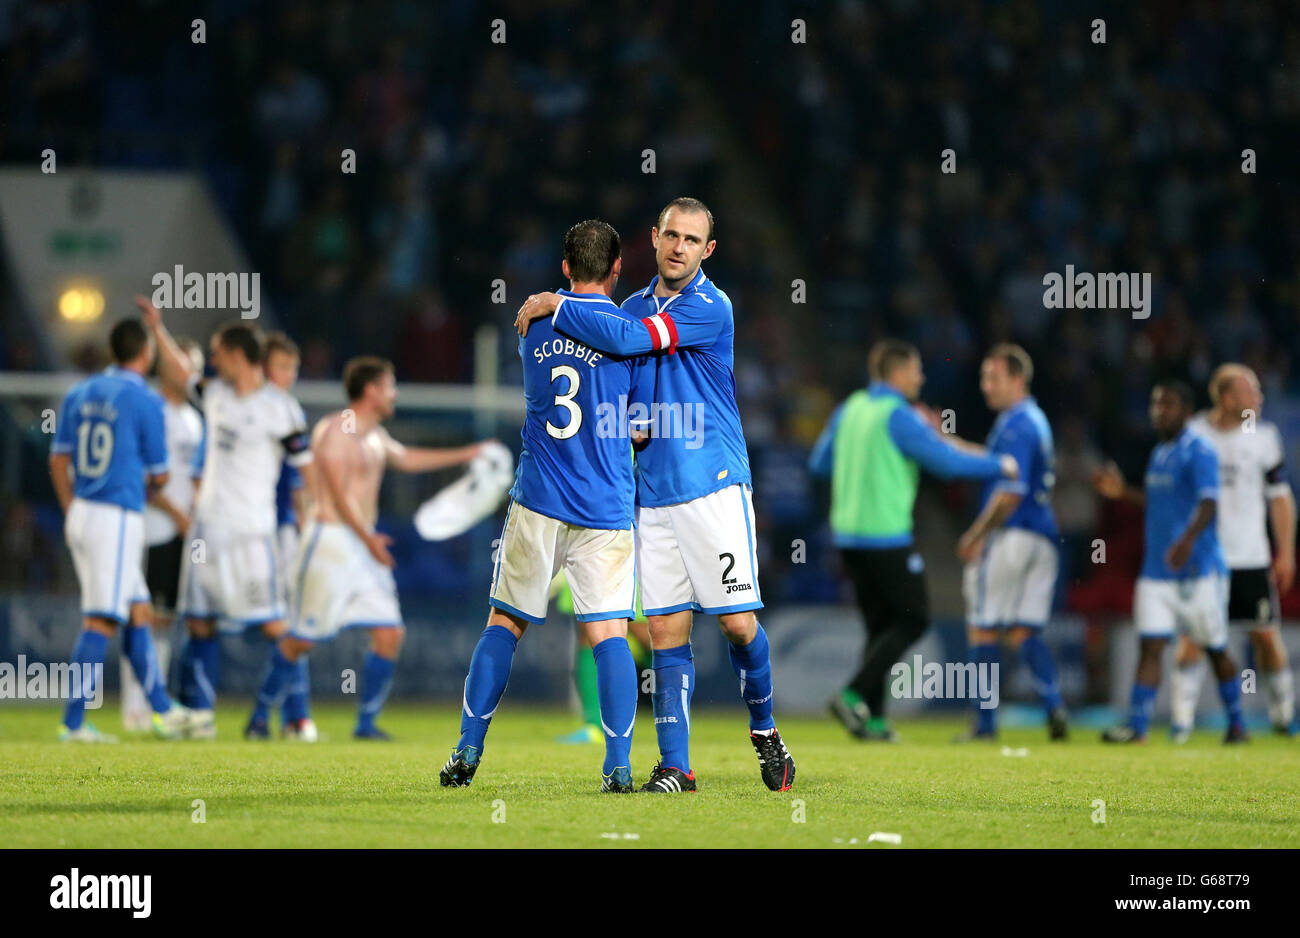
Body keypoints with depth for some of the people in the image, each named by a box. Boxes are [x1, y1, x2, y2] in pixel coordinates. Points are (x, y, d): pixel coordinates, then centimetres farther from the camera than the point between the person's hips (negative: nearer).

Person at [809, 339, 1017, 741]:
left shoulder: (849, 410, 11)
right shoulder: (899, 416, -12)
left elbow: (820, 462, 19)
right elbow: (946, 462, -13)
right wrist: (1001, 466, 0)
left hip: (848, 534, 8)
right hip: (885, 536, -8)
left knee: (880, 624, 12)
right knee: (912, 619, 0)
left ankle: (872, 717, 5)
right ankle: (854, 694, -12)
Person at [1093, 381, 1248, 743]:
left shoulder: (1199, 452, -11)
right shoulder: (1159, 452, 15)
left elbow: (1208, 503, -23)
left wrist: (1188, 540, -39)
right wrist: (1123, 492, 16)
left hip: (1199, 571, -7)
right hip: (1155, 573, 7)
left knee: (1215, 650, 6)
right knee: (1150, 647, -4)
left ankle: (1236, 723, 20)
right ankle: (1137, 726, -9)